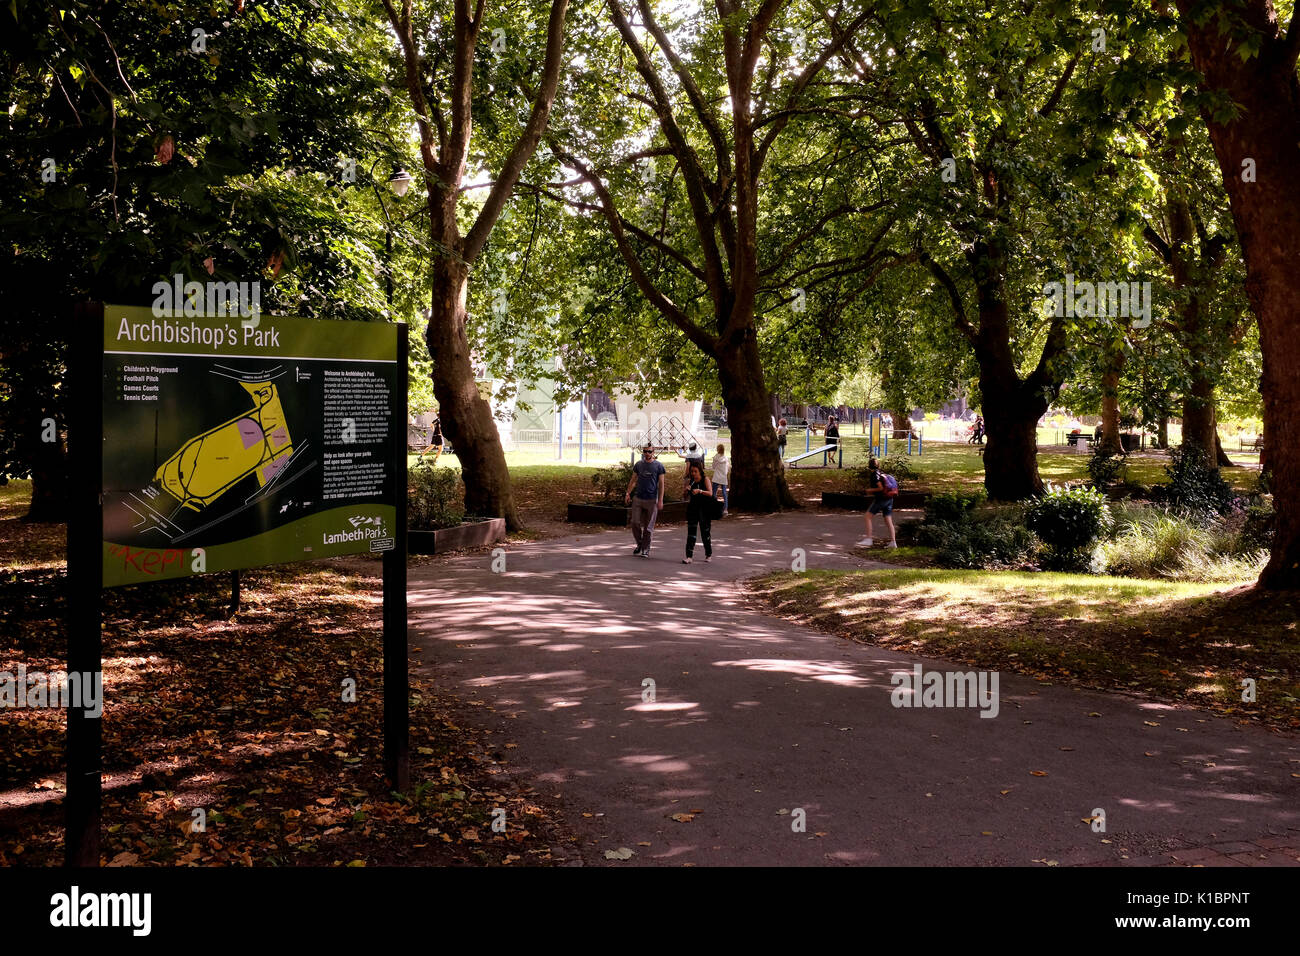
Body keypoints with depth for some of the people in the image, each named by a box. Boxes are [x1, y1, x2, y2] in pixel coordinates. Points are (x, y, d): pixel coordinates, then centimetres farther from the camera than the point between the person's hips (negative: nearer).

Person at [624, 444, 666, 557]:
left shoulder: (658, 466, 0)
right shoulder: (638, 465, 10)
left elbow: (661, 484, -1)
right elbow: (633, 480, 15)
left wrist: (660, 500, -7)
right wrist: (628, 493, 4)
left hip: (652, 500, -3)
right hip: (638, 499, 3)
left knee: (648, 527, 1)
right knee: (635, 523, -2)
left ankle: (645, 550, 10)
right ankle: (639, 544, 20)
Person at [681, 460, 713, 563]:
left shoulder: (705, 480, -3)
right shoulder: (690, 481, 5)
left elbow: (710, 493, -15)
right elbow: (686, 497, 8)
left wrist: (700, 491, -30)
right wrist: (687, 490, -14)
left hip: (704, 509, -2)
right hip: (693, 508, 2)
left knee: (705, 532, 7)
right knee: (691, 532, -6)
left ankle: (708, 554, 26)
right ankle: (688, 556, -8)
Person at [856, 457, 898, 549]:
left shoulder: (875, 475, -12)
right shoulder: (881, 474, 14)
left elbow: (881, 488, -18)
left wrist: (870, 490, -5)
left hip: (881, 499, -9)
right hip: (889, 499, 9)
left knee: (868, 516, -1)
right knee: (888, 520, 9)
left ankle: (868, 539, -5)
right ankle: (893, 542, 6)